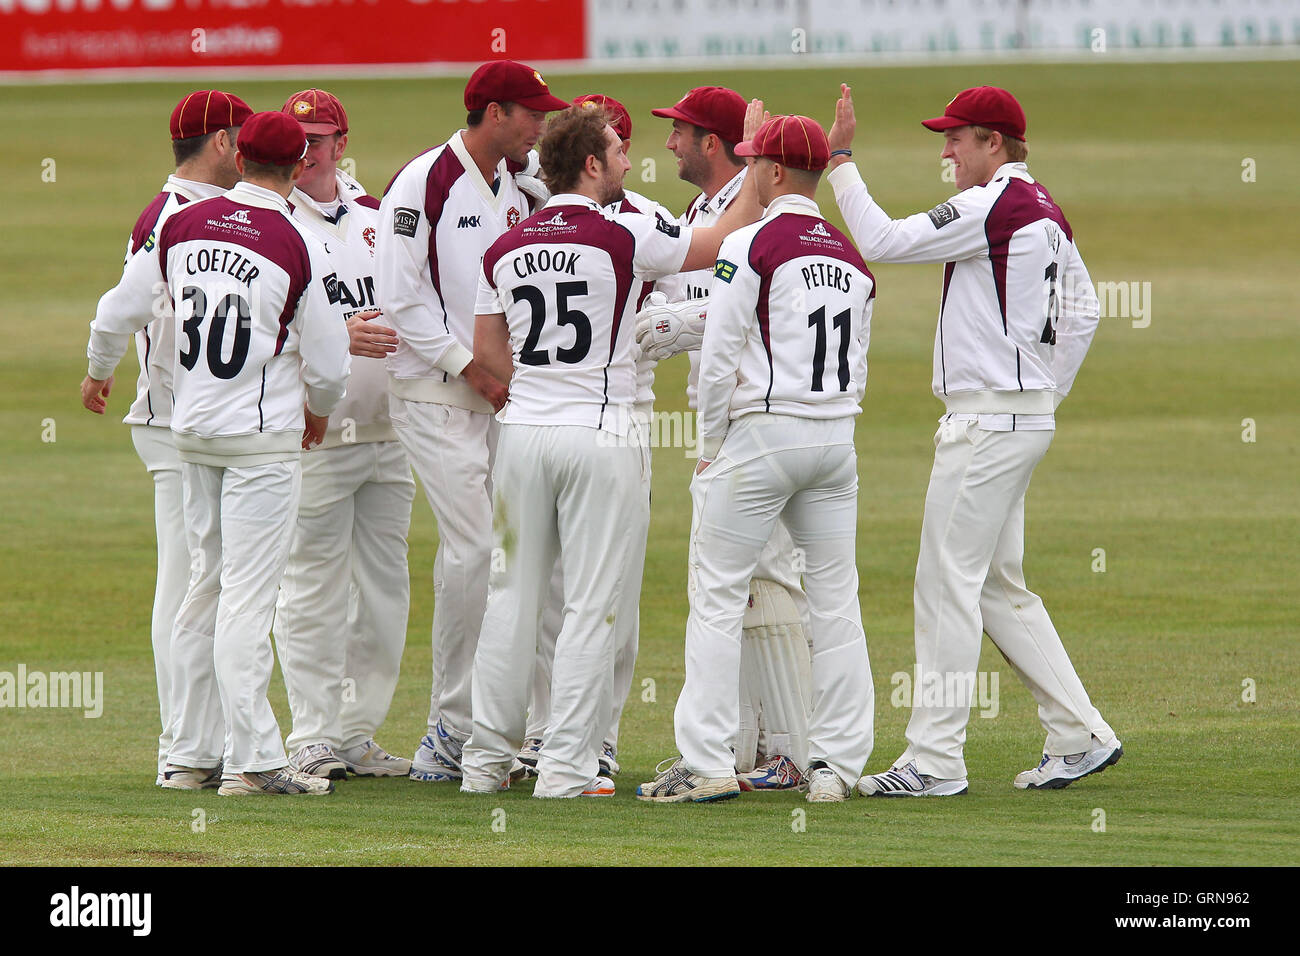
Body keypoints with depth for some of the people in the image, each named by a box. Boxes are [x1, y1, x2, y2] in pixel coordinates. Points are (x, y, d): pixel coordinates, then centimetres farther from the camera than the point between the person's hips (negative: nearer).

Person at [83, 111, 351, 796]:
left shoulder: (182, 224, 1)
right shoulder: (299, 246, -12)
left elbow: (121, 312, 9)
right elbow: (328, 364, -7)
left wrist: (99, 373, 29)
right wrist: (318, 411, 15)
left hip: (190, 427, 5)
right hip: (264, 435, -5)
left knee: (206, 582, 15)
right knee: (247, 596, -6)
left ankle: (193, 751, 18)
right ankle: (251, 761, -8)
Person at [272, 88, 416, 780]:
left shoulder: (378, 216, 14)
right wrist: (341, 338, -22)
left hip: (386, 431, 6)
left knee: (383, 586, 8)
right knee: (312, 587, -5)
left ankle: (358, 735, 16)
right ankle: (313, 740, -1)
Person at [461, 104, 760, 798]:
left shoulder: (505, 250, 5)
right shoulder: (620, 235, -10)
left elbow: (488, 353, 10)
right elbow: (717, 246, 1)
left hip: (523, 430, 5)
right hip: (601, 435, -5)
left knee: (513, 594, 12)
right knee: (592, 604, 0)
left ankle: (488, 756, 14)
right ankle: (567, 766, -3)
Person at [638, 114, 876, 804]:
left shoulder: (753, 244, -10)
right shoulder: (851, 255, 11)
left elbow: (719, 358, -12)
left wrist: (710, 448, -2)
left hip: (760, 434, -6)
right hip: (835, 439, 6)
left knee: (717, 598, -2)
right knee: (834, 602, 8)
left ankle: (707, 762, -7)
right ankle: (837, 763, 7)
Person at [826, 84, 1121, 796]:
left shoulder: (994, 205, -15)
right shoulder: (1045, 211, 15)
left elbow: (883, 241, -19)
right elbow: (1083, 310, 22)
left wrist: (841, 160, -11)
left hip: (990, 421, -10)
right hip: (1027, 417, 10)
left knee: (948, 582, -7)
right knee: (999, 587, 15)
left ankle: (933, 761, -7)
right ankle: (1080, 736, 15)